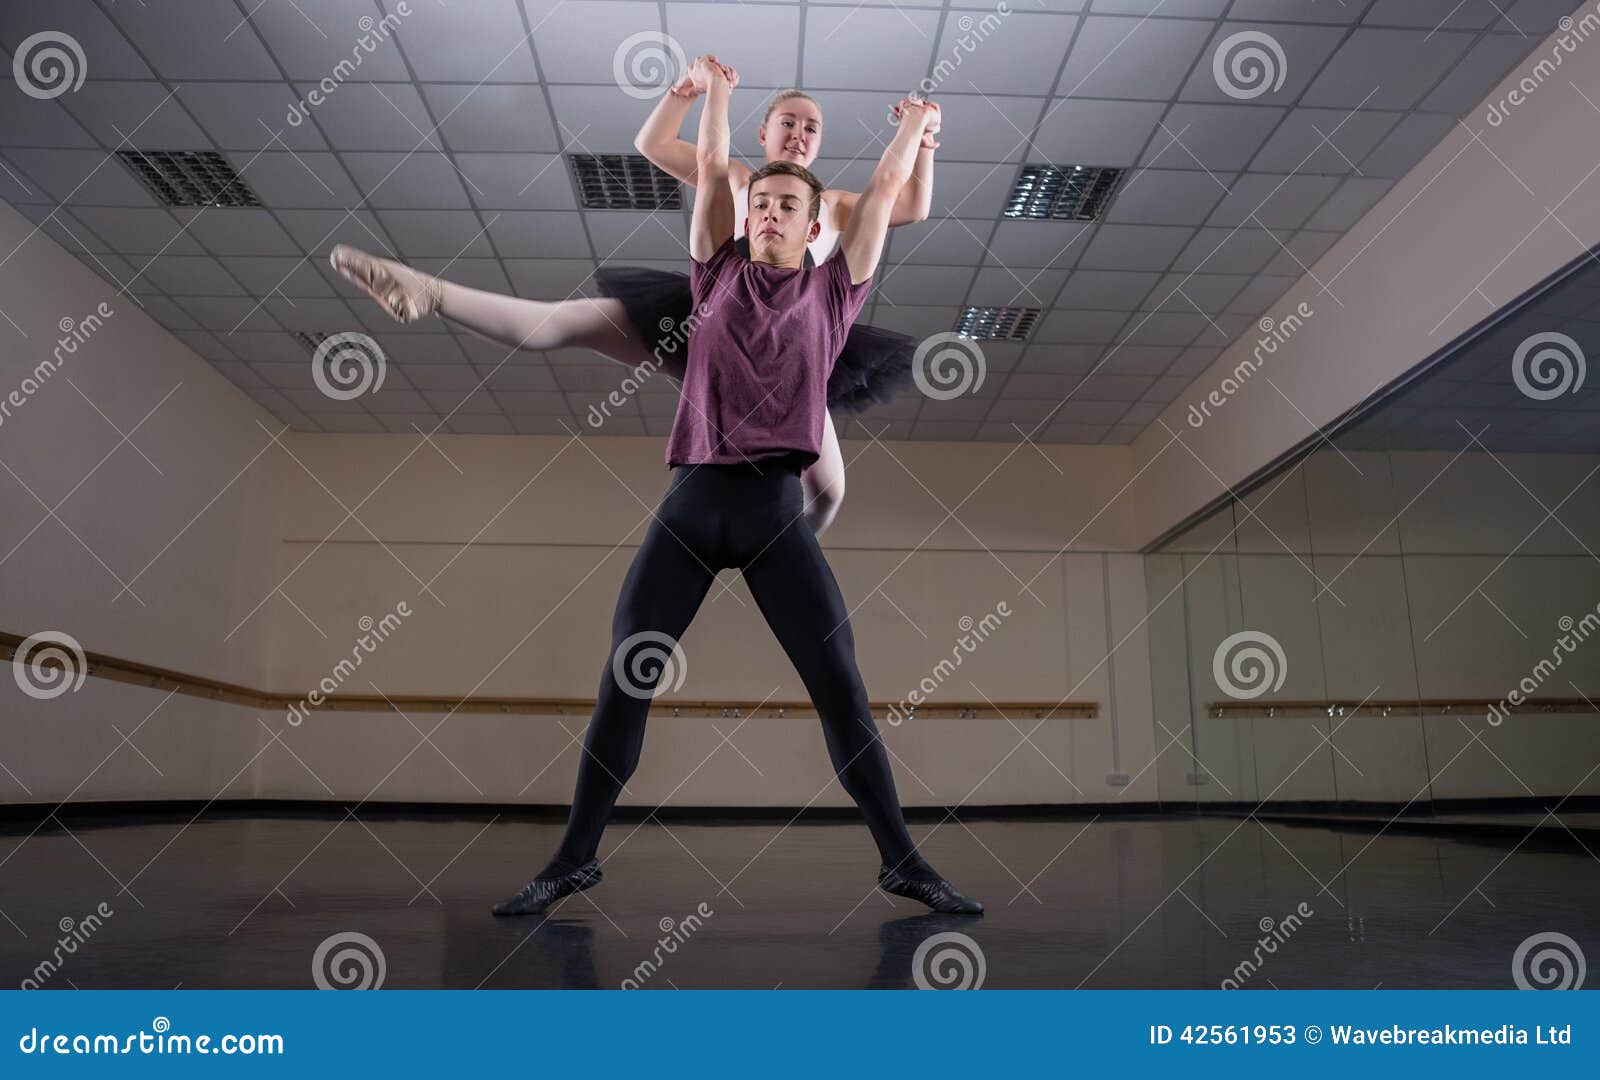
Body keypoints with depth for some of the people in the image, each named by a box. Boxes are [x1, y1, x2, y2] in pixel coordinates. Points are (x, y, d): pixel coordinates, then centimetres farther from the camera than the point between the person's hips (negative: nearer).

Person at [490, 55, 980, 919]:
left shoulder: (830, 291, 14)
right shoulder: (720, 278, 16)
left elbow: (884, 189, 21)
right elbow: (710, 165, 22)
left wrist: (915, 122, 34)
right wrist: (715, 88, 32)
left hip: (776, 508, -1)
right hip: (691, 501, 2)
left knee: (841, 689, -3)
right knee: (621, 686, 1)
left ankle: (902, 863, 9)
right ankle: (573, 861, 16)